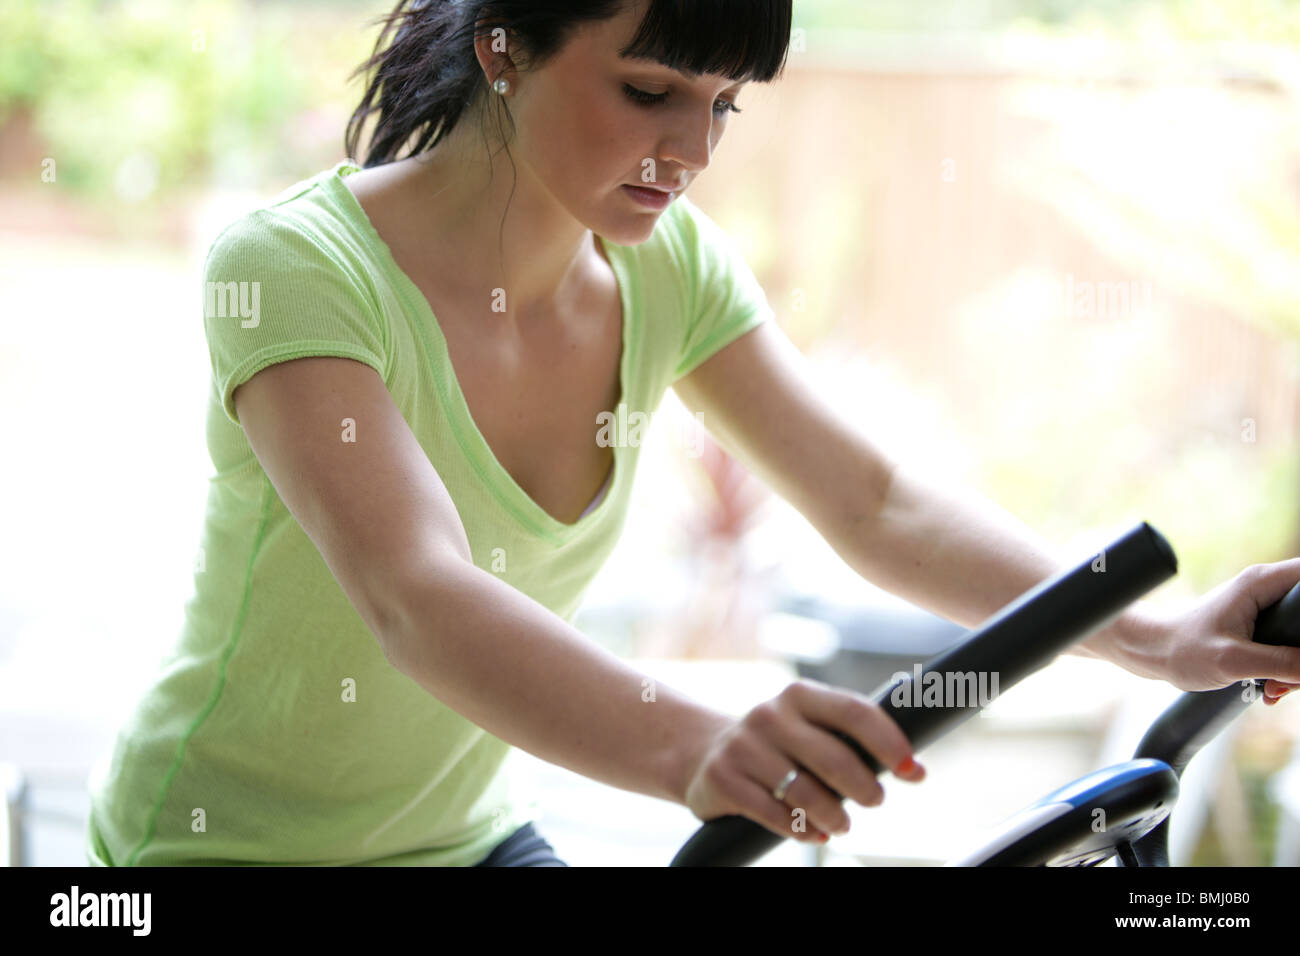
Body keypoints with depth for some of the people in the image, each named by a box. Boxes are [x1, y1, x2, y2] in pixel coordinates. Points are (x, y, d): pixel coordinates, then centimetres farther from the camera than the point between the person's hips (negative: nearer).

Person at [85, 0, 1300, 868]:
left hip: (461, 831, 6)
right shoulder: (295, 266, -25)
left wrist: (1155, 637, -22)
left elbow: (877, 507, -7)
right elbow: (419, 600, -39)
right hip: (229, 838, -5)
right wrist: (697, 749, -55)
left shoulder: (669, 268, -5)